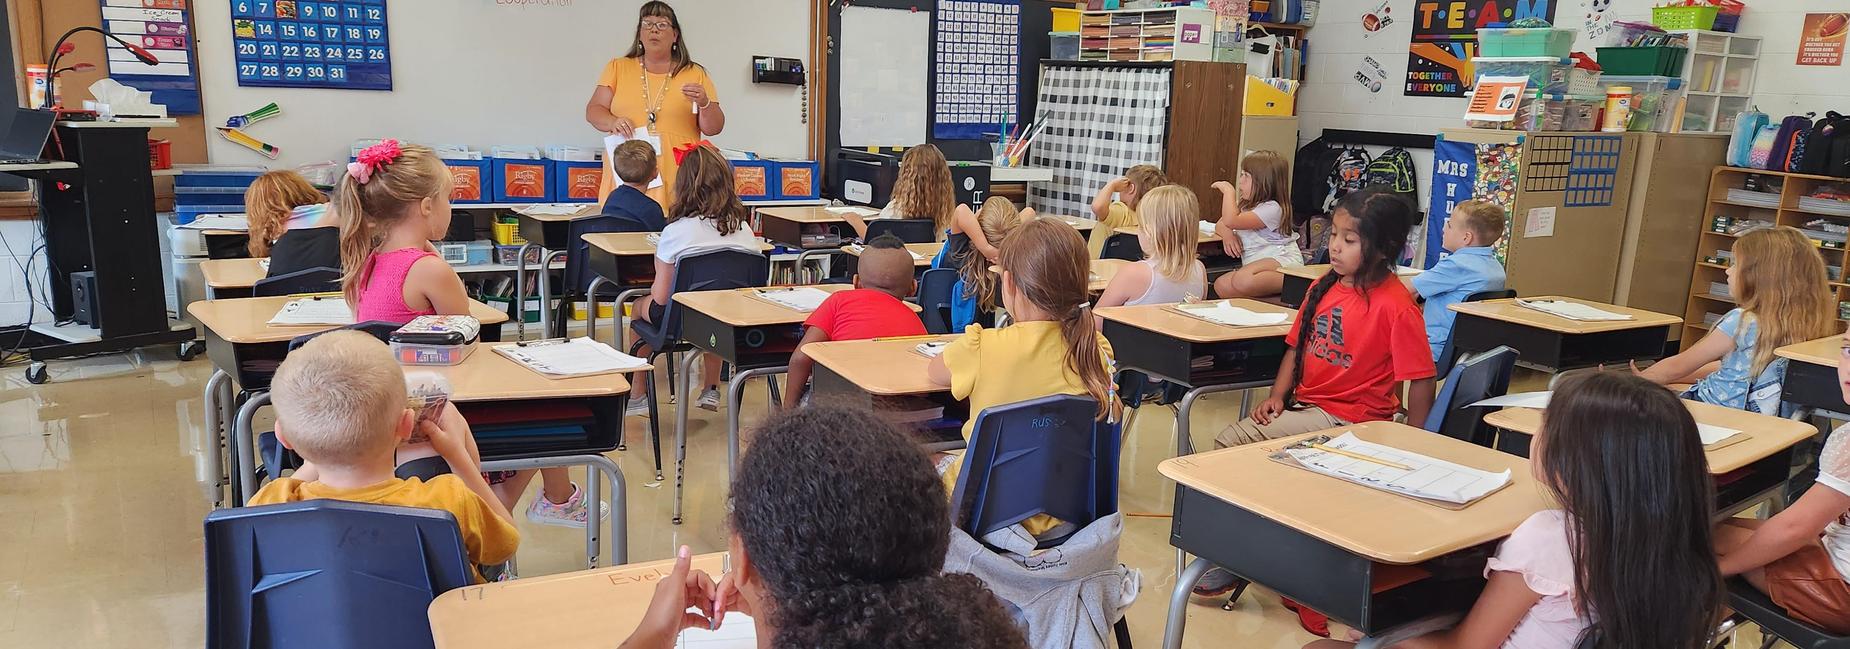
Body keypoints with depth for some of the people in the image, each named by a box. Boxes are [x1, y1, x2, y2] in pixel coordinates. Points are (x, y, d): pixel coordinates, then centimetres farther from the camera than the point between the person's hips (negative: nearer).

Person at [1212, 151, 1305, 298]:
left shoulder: (1272, 208, -13)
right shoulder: (1246, 205, 19)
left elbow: (1231, 221, -21)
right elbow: (1221, 224, 21)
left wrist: (1228, 190, -8)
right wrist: (1227, 234, -4)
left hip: (1281, 259, -9)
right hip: (1256, 262, 9)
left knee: (1242, 280, -40)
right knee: (1221, 285, -19)